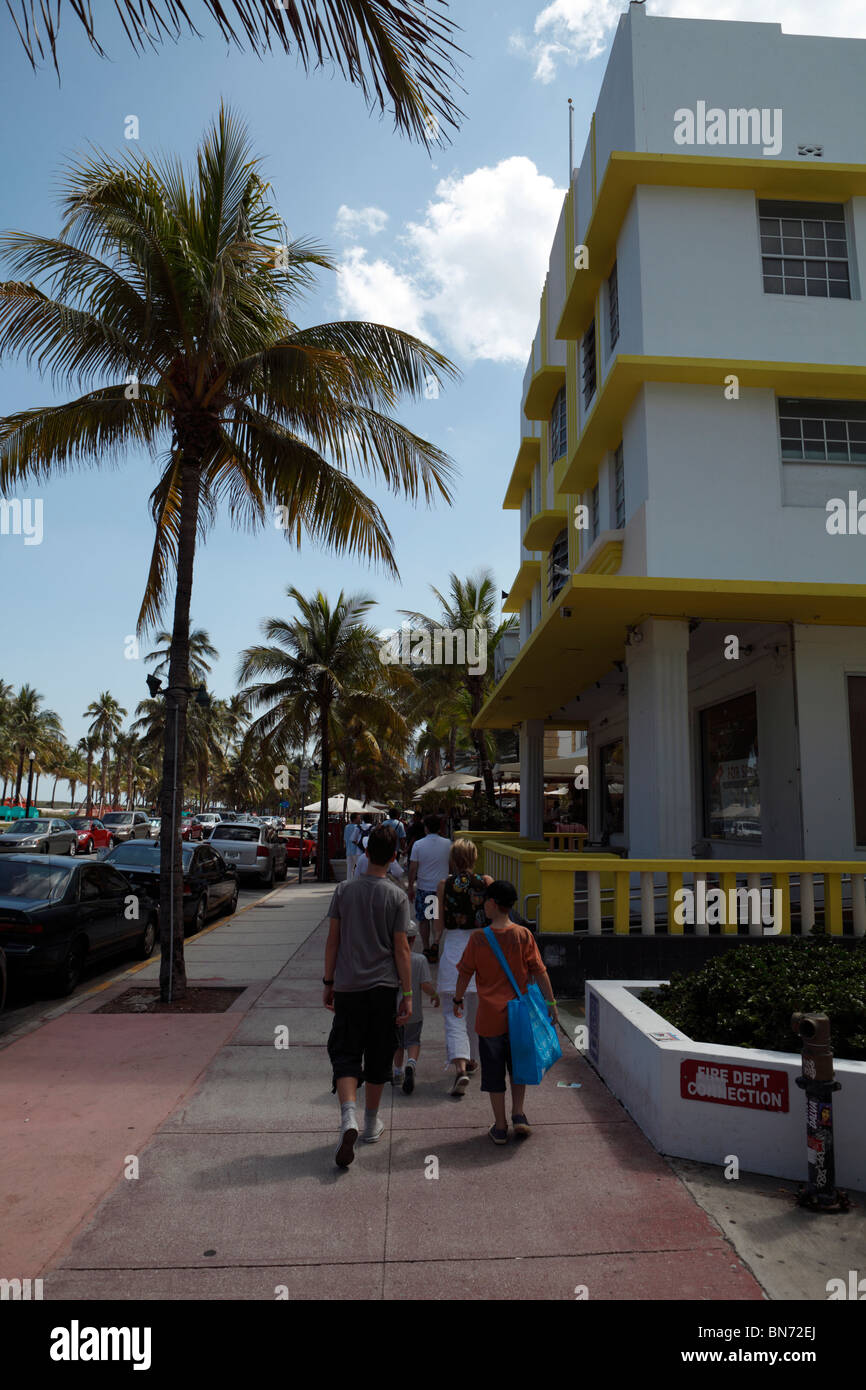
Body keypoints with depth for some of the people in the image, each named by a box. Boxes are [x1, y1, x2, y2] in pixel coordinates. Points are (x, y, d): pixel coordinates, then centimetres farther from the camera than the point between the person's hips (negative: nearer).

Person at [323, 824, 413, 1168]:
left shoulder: (344, 890, -1)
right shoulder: (396, 896, -7)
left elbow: (333, 941, 2)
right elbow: (401, 949, -7)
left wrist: (328, 982, 12)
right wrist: (407, 994, -1)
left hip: (348, 986, 1)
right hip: (382, 986, 0)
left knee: (345, 1053, 5)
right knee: (377, 1056, 14)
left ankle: (348, 1117, -17)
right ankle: (371, 1123, 27)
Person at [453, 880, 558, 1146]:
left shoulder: (478, 938, -10)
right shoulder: (524, 935, -7)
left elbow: (465, 972, -1)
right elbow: (539, 972, -5)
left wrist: (458, 998, 15)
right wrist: (551, 1002, 3)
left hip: (489, 1017, -1)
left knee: (494, 1073, 10)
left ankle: (500, 1127, 16)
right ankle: (518, 1114, 15)